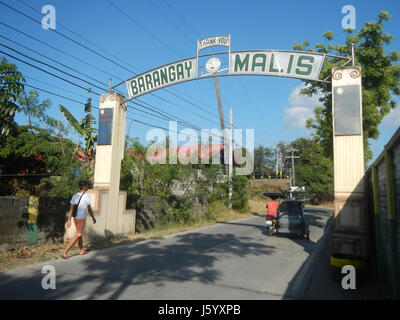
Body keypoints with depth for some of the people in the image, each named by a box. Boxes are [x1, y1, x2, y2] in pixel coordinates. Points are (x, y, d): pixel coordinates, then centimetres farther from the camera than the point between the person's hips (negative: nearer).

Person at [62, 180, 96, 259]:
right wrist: (93, 218, 6)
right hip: (81, 219, -7)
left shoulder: (75, 196, 5)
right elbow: (89, 210, -8)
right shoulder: (86, 196, -13)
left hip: (75, 218, 7)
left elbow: (71, 209, 4)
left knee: (79, 234, 19)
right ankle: (65, 252, -4)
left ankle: (82, 250, 32)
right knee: (78, 235, 0)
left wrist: (69, 220, 8)